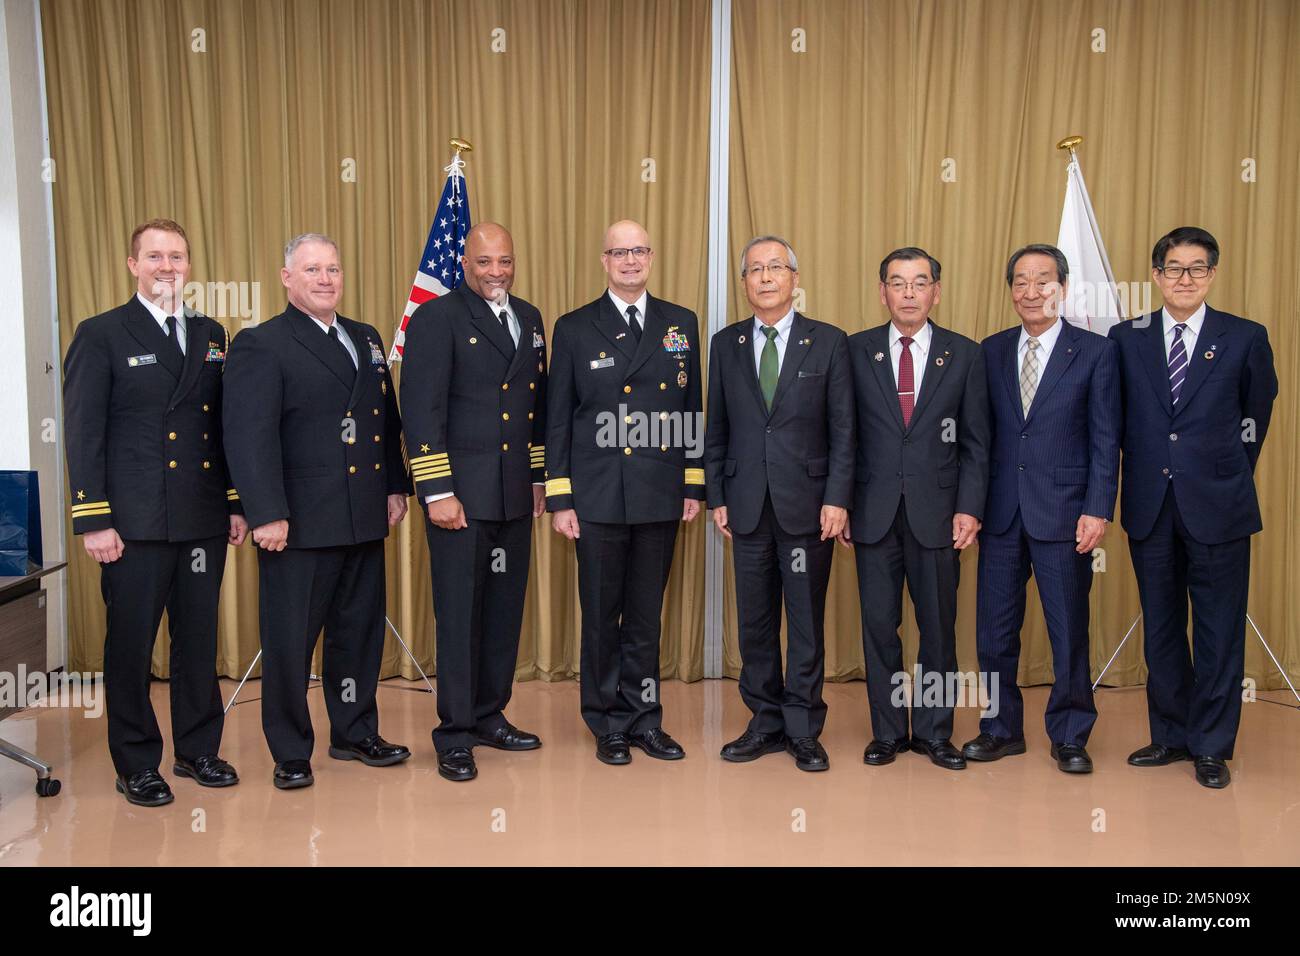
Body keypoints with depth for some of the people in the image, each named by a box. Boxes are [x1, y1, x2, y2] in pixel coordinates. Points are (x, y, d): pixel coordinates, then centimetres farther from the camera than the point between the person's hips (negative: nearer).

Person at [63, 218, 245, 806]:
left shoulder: (211, 335, 12)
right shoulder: (101, 335, -1)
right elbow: (83, 433, -5)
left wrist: (236, 503, 9)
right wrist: (93, 520, -11)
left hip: (204, 520, 4)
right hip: (135, 523, -4)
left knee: (200, 640, 12)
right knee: (130, 645, 5)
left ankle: (198, 750, 26)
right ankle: (136, 765, 18)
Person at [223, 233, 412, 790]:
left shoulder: (366, 340, 15)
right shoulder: (260, 346, -6)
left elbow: (388, 421, 18)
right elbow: (249, 437, -14)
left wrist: (396, 487, 11)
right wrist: (266, 513, -21)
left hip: (365, 519, 7)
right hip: (299, 524, -6)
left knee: (360, 631, 15)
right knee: (289, 640, 4)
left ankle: (355, 733, 30)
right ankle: (291, 753, 17)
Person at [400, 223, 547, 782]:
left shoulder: (529, 318, 15)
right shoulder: (436, 318, -6)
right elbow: (421, 410, -11)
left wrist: (538, 476, 15)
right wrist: (438, 492, -16)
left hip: (515, 494, 6)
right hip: (461, 494, -6)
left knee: (504, 610, 12)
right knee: (459, 614, 0)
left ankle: (490, 716, 26)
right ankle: (454, 735, 11)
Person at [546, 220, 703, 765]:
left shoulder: (681, 324, 8)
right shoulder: (575, 328, 1)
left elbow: (693, 410, 10)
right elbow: (558, 419, 0)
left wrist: (694, 485, 5)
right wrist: (559, 499, -5)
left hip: (661, 496, 2)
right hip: (598, 496, -2)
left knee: (646, 616, 11)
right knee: (601, 616, 7)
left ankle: (644, 719, 23)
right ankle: (608, 726, 19)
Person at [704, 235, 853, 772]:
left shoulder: (828, 342, 2)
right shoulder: (726, 345, 9)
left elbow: (843, 429, -1)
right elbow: (716, 429, 10)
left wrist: (837, 498, -8)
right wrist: (716, 497, 4)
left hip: (807, 504, -2)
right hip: (747, 505, 3)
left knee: (806, 622, 4)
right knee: (755, 622, 8)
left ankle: (803, 730, 15)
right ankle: (766, 723, 21)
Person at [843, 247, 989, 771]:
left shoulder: (964, 354, 4)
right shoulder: (856, 351, 4)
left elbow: (975, 441, 3)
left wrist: (969, 507, -5)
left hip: (937, 511, 0)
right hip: (874, 511, 0)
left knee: (938, 626, 7)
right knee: (878, 624, 5)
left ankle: (934, 731, 22)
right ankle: (887, 732, 19)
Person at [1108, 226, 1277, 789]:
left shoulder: (1245, 338, 1)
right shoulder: (1126, 340, 4)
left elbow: (1258, 411, 14)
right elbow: (1117, 420, 8)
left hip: (1217, 505, -2)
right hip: (1150, 505, 2)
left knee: (1218, 630, 3)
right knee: (1160, 627, 12)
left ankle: (1212, 746, 15)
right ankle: (1170, 735, 25)